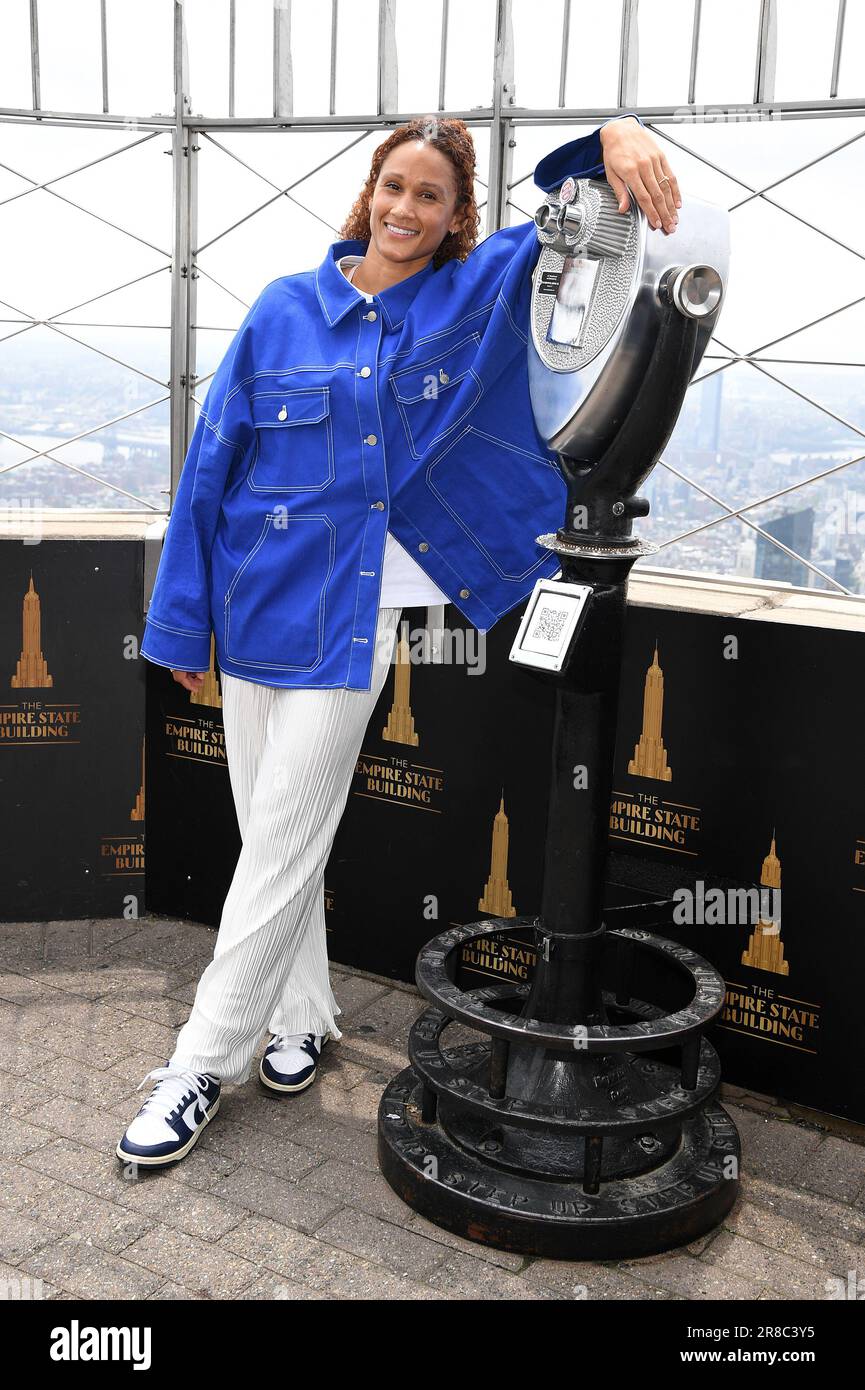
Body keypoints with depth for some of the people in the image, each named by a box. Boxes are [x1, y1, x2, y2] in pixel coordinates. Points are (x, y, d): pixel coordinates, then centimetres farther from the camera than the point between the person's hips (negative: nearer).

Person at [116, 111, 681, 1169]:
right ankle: (300, 1015, 31)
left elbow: (578, 213, -1)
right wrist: (182, 615, 4)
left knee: (283, 840, -1)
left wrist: (617, 137, -26)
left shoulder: (477, 294, 2)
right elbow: (213, 462, 5)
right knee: (270, 829, 11)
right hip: (256, 600, 3)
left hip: (351, 613, -2)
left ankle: (203, 1064, 12)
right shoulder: (285, 308, 4)